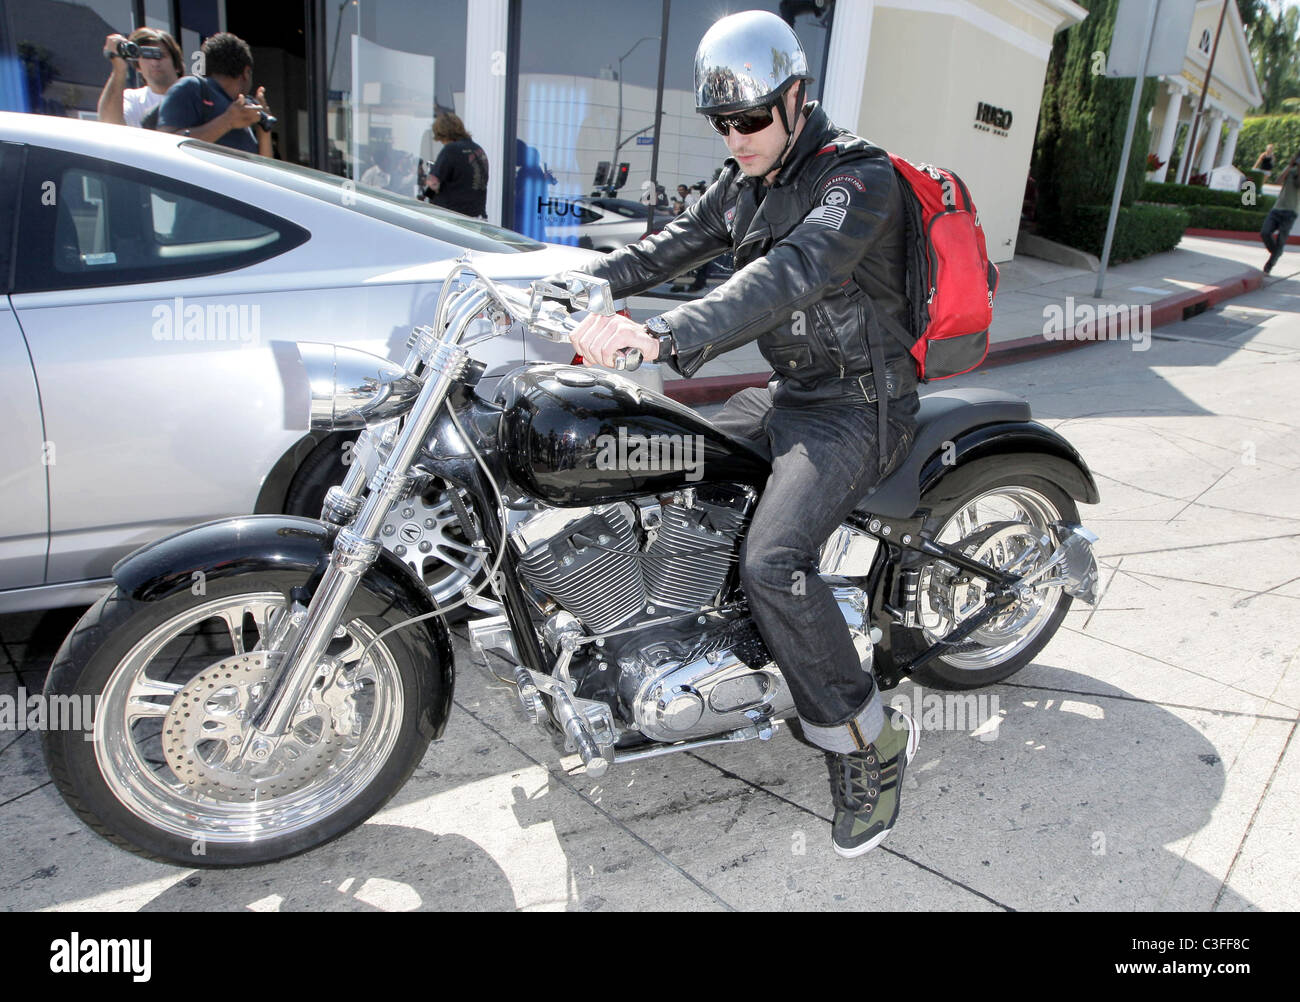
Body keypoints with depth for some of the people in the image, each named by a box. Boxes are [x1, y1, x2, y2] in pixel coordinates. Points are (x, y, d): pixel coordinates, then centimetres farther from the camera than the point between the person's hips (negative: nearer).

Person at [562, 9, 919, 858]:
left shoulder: (859, 175, -18)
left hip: (859, 406, -9)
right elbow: (674, 246, 13)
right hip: (789, 395, 9)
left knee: (772, 562, -28)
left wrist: (662, 335, -48)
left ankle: (871, 741, -10)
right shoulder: (749, 181, 11)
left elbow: (792, 274, -36)